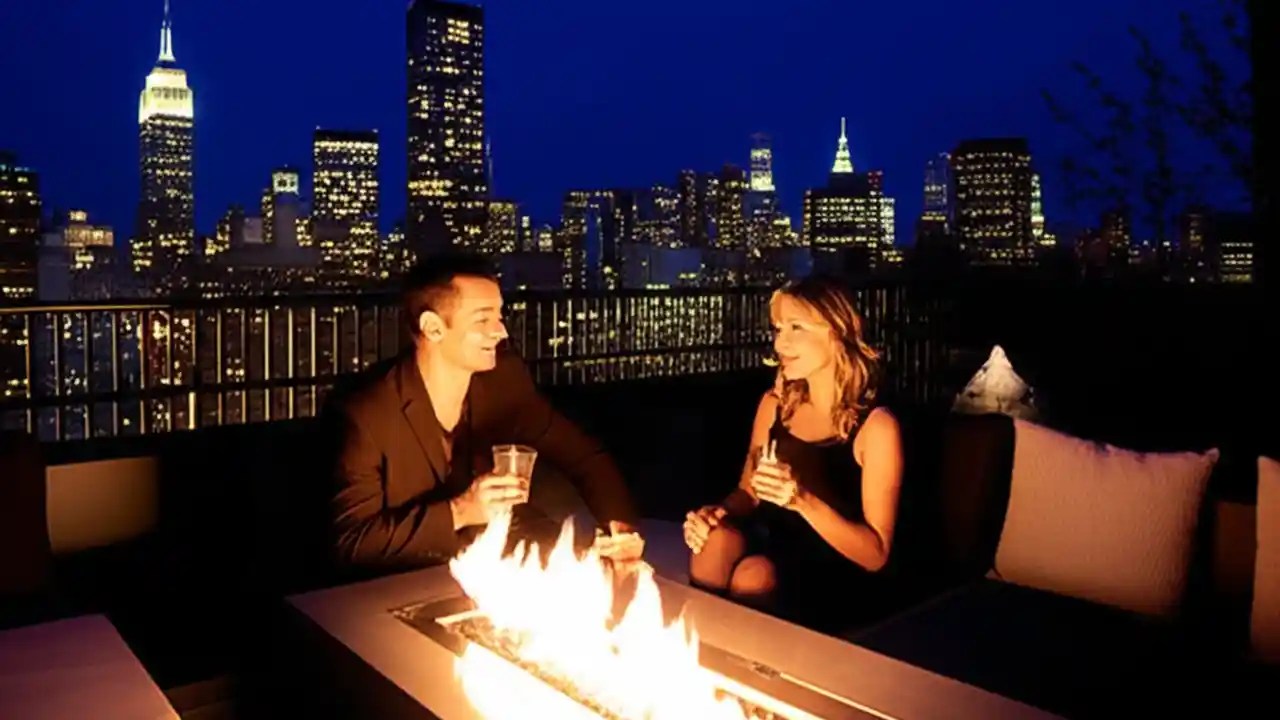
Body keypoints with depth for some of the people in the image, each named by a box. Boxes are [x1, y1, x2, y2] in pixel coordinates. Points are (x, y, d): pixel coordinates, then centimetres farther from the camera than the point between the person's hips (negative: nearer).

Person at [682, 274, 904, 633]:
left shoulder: (875, 426, -12)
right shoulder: (775, 404, 5)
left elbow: (876, 555, -12)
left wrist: (803, 501, -28)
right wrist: (716, 511, -10)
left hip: (831, 582, -4)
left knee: (754, 575, -32)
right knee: (716, 539, -27)